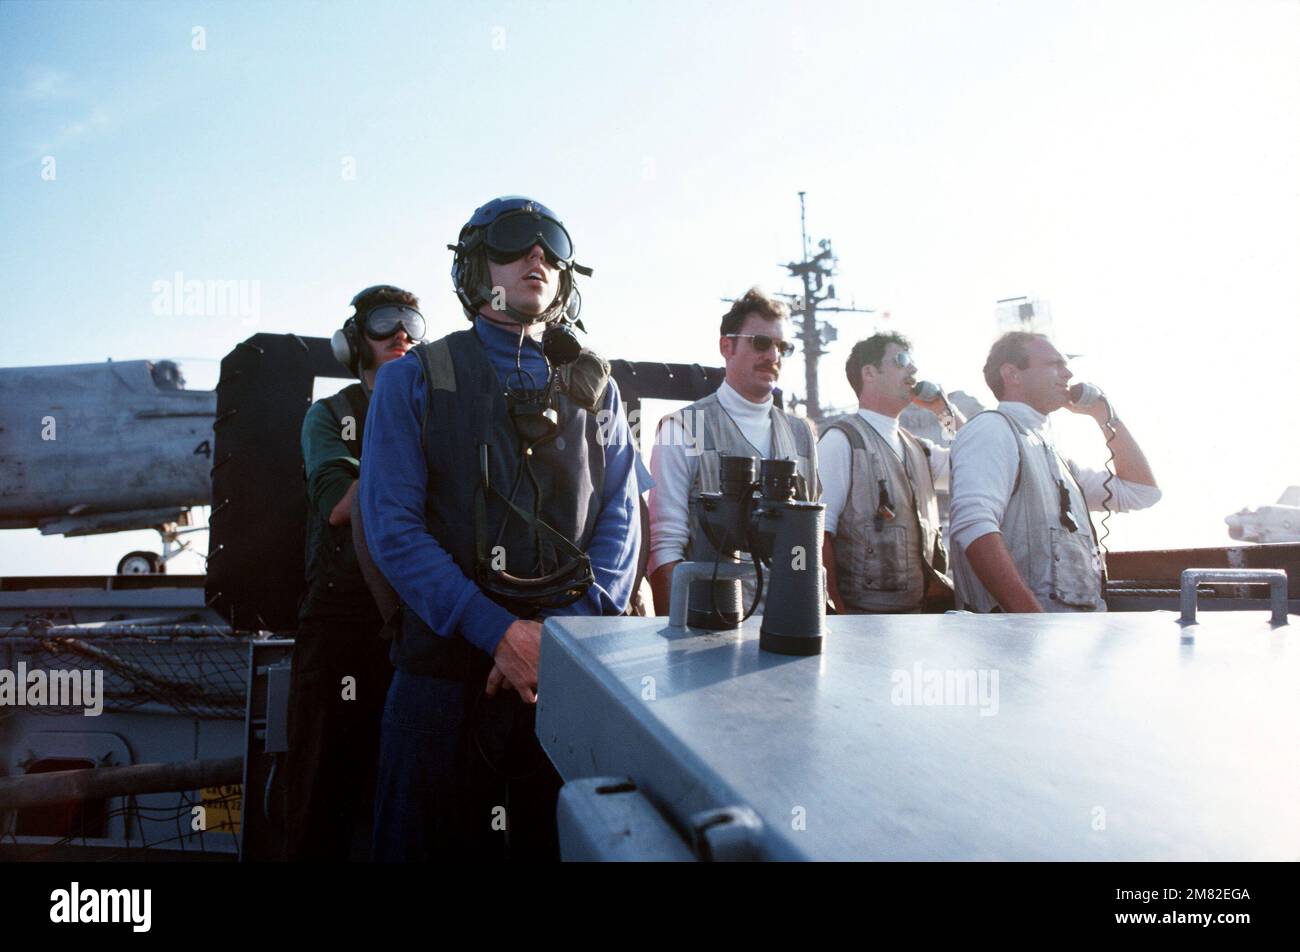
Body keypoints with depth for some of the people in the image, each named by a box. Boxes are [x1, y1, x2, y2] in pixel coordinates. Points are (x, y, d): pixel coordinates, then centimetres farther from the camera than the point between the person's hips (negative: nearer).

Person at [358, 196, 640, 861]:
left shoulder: (595, 388, 13)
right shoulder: (413, 381, 5)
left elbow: (620, 518, 4)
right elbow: (393, 527, -6)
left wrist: (566, 630, -12)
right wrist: (501, 633, -16)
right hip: (445, 667, -2)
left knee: (566, 841, 12)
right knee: (435, 840, 7)